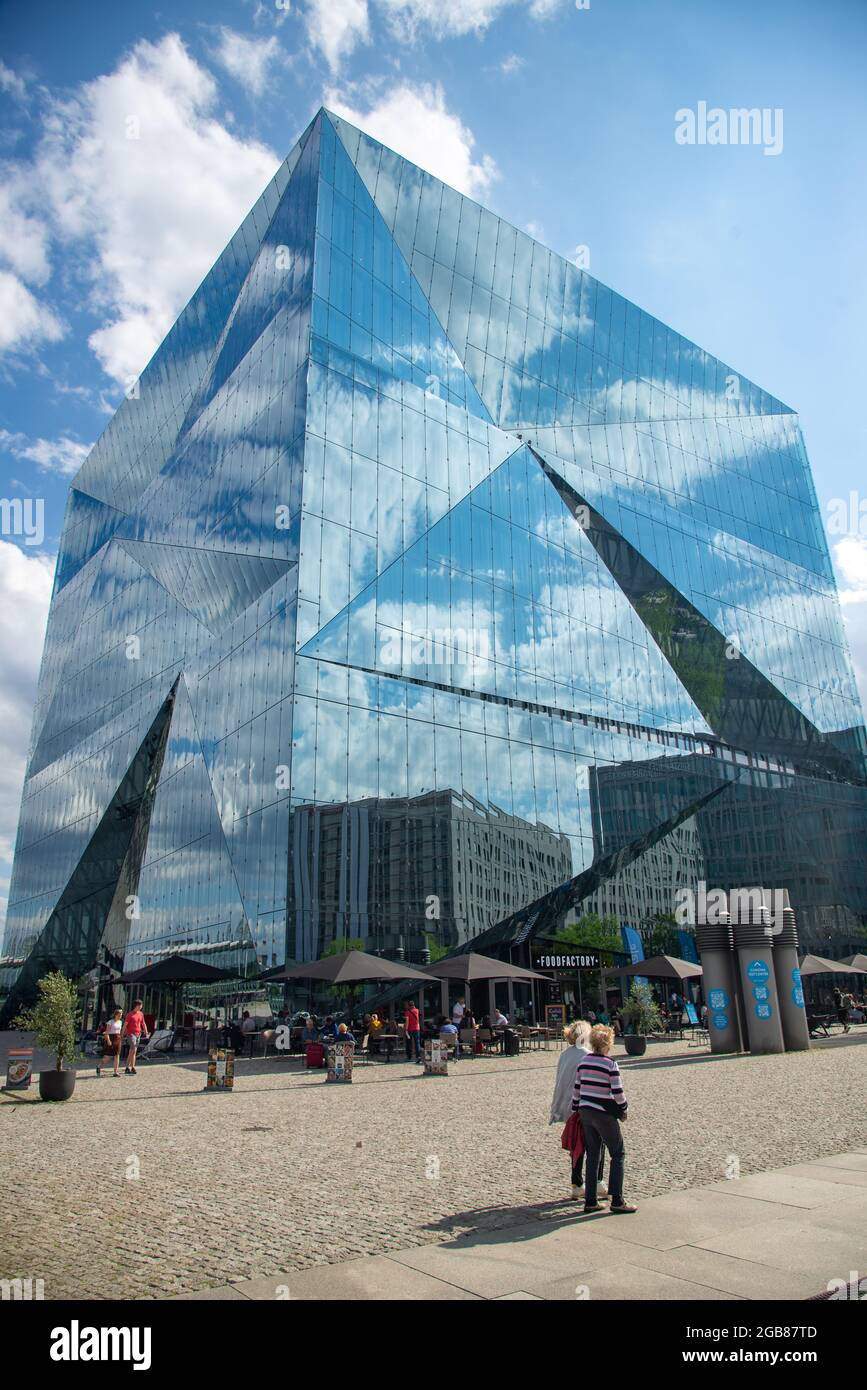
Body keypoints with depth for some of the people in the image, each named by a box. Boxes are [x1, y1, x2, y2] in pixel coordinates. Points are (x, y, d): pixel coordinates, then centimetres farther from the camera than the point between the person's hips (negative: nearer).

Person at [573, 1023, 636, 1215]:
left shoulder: (583, 1061, 3)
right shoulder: (610, 1063, -14)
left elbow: (577, 1087, 8)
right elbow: (617, 1091, -13)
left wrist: (576, 1109, 17)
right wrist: (623, 1109, 4)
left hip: (585, 1112, 6)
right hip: (604, 1114, -6)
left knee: (592, 1156, 14)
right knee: (618, 1154, 8)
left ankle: (590, 1201, 16)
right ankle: (617, 1201, 6)